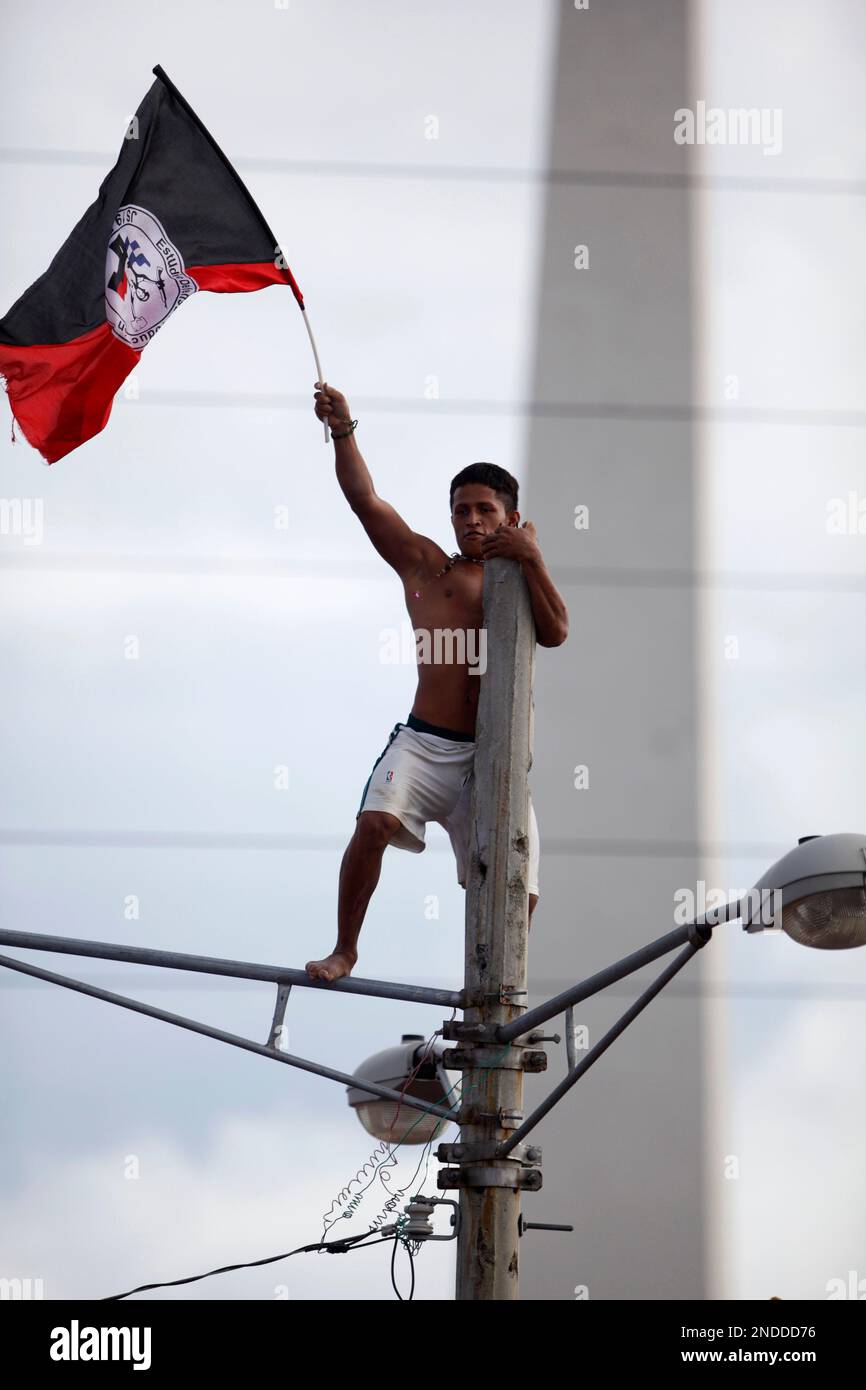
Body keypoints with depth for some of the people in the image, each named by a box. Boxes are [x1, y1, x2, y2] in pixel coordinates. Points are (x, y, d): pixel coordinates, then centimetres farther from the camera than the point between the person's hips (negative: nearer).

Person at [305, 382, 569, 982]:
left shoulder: (521, 580, 17)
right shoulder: (426, 565, 13)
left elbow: (556, 634, -2)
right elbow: (365, 500, 4)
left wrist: (532, 559, -9)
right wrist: (344, 431, -8)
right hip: (424, 745, -1)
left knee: (517, 897, -5)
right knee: (375, 822, -28)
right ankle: (346, 949, -10)